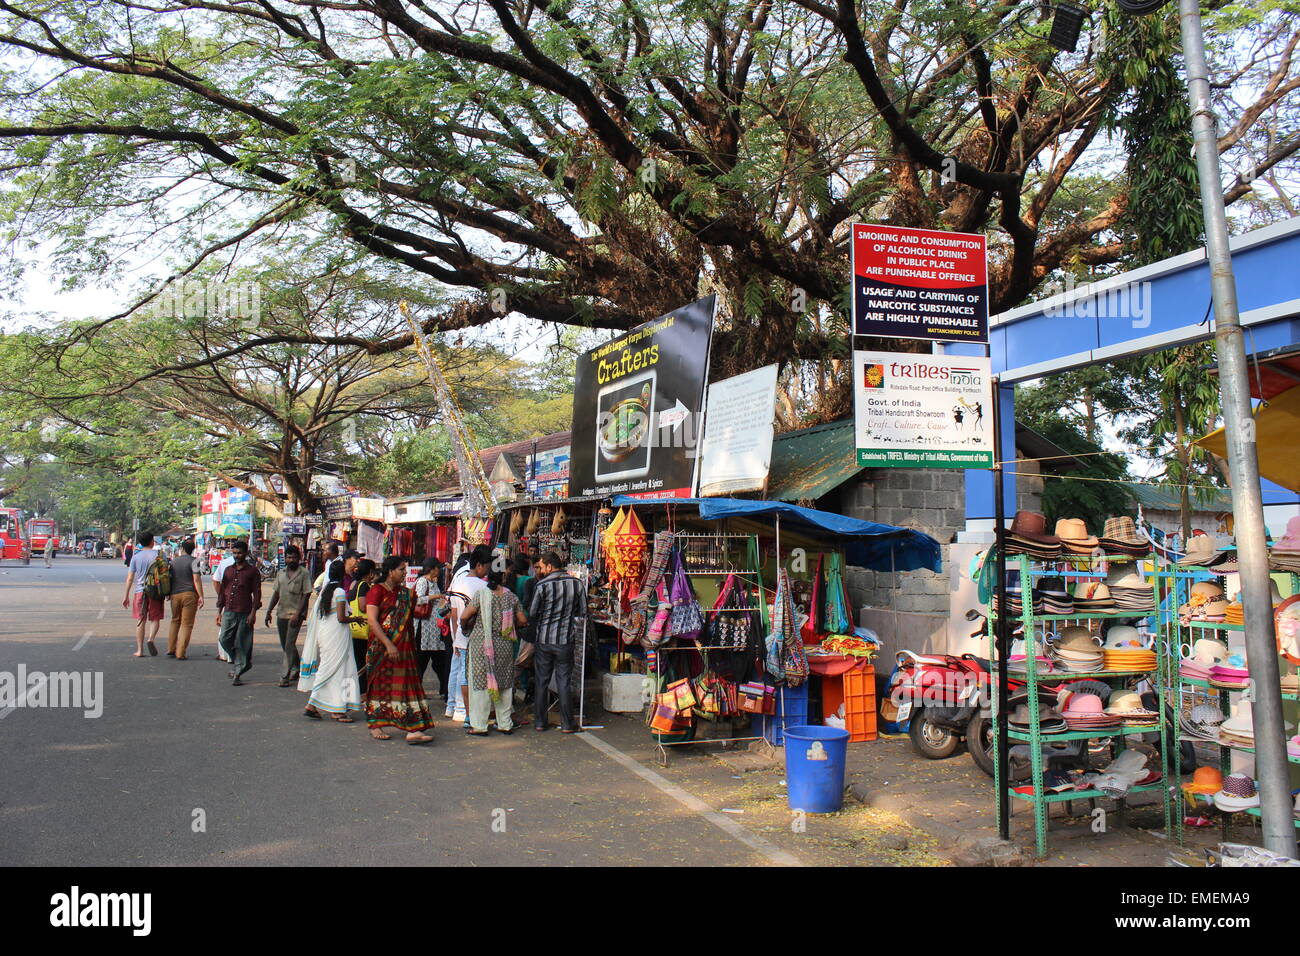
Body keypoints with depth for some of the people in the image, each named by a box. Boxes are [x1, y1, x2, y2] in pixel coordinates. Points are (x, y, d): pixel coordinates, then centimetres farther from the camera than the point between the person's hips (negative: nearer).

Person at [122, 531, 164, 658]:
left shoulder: (136, 556, 3)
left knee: (141, 621, 7)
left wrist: (126, 596, 8)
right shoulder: (158, 554, -2)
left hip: (139, 591, 2)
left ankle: (140, 650, 7)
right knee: (155, 619, 9)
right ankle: (151, 639, -17)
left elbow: (130, 578, 2)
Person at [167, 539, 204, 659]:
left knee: (175, 621, 21)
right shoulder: (193, 561, -5)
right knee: (187, 624, -1)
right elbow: (196, 579, -13)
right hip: (189, 595, -5)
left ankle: (171, 649, 21)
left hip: (175, 594, 5)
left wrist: (169, 594, 28)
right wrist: (201, 596, -13)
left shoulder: (174, 561, 11)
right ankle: (180, 653, -4)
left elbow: (170, 578, 16)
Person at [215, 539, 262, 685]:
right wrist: (219, 611, 12)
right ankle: (238, 664, 25)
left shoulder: (252, 571, 0)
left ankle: (237, 673, 5)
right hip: (228, 612, 4)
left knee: (242, 644, -1)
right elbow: (222, 591, 17)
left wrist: (253, 612, -10)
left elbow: (257, 593, -3)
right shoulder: (228, 570, 14)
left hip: (244, 613, -4)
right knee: (224, 640, 1)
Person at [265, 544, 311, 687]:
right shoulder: (281, 573, 13)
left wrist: (297, 614, -16)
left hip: (296, 614, -6)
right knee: (285, 645, 12)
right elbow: (276, 594, 17)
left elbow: (306, 595, -8)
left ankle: (286, 676, -9)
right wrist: (269, 611, 8)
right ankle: (297, 668, 31)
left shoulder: (303, 573, -5)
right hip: (282, 613, 6)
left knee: (289, 645, -11)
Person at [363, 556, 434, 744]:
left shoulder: (405, 592, 14)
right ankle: (375, 725, 19)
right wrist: (388, 645, -21)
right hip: (382, 647, -5)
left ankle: (413, 730, -4)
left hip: (404, 648, 6)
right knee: (380, 685, 4)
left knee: (408, 684, -1)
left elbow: (411, 615, 16)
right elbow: (372, 620, -14)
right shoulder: (377, 591, -6)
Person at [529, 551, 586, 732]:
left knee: (542, 682, 10)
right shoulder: (577, 583, -3)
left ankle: (539, 722, 16)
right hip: (566, 640, 1)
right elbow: (583, 612, 3)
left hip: (543, 639, -1)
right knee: (564, 682, 7)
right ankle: (567, 724, 8)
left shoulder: (542, 585, -11)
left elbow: (532, 613, -5)